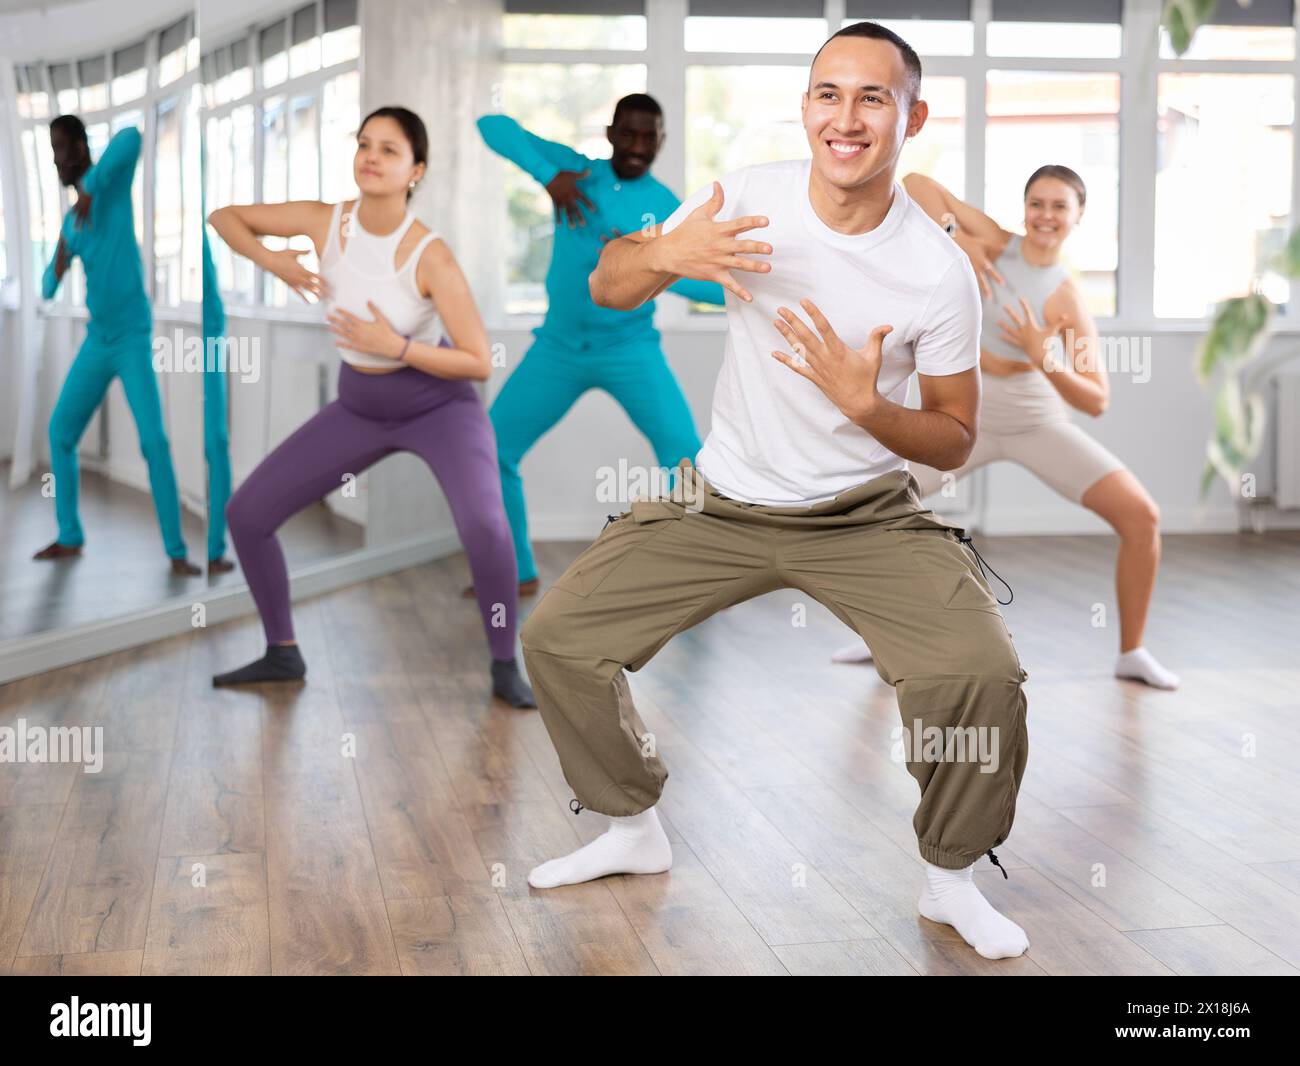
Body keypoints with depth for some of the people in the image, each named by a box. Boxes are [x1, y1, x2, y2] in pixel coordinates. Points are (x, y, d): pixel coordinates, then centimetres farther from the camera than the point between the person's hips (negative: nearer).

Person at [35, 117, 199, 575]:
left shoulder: (112, 181, -5)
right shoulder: (70, 223, 14)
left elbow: (132, 137, -27)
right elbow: (48, 288, 15)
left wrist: (91, 186, -28)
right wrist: (56, 269, -8)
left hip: (133, 337, -7)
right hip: (96, 340, 7)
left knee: (154, 442, -16)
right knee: (60, 431, 6)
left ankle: (176, 551, -13)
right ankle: (70, 535, 18)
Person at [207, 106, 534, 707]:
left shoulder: (431, 256, -27)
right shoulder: (326, 220, -15)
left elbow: (480, 364, -23)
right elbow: (223, 216, -1)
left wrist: (396, 346, -34)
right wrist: (273, 261, -19)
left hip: (439, 406, -5)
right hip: (360, 409, 5)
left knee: (484, 526, -34)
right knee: (245, 514, -1)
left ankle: (505, 669, -13)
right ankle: (283, 655, 17)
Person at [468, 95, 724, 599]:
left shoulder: (668, 209, -5)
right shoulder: (576, 168, -3)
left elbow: (720, 287, -15)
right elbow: (492, 125, -9)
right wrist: (549, 176, -21)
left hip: (630, 349, -2)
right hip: (559, 347, 2)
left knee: (683, 450, -21)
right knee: (490, 450, -1)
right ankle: (517, 572, 15)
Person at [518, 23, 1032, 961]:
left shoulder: (939, 271, -14)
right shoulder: (747, 197, -9)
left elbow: (954, 442, -4)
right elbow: (605, 289, -1)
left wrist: (866, 405, -25)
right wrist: (661, 255, -25)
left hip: (867, 515, -2)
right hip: (722, 505, 3)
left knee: (983, 674, -24)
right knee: (554, 638, -6)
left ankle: (951, 882, 4)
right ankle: (634, 831, 19)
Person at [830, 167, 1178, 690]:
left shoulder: (1067, 299, -19)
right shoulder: (996, 243, -14)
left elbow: (1096, 401, -23)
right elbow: (916, 184, -14)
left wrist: (1042, 356, -38)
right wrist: (955, 238, -27)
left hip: (1039, 425, -2)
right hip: (967, 418, 2)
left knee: (1141, 516, -15)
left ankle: (1132, 652, 4)